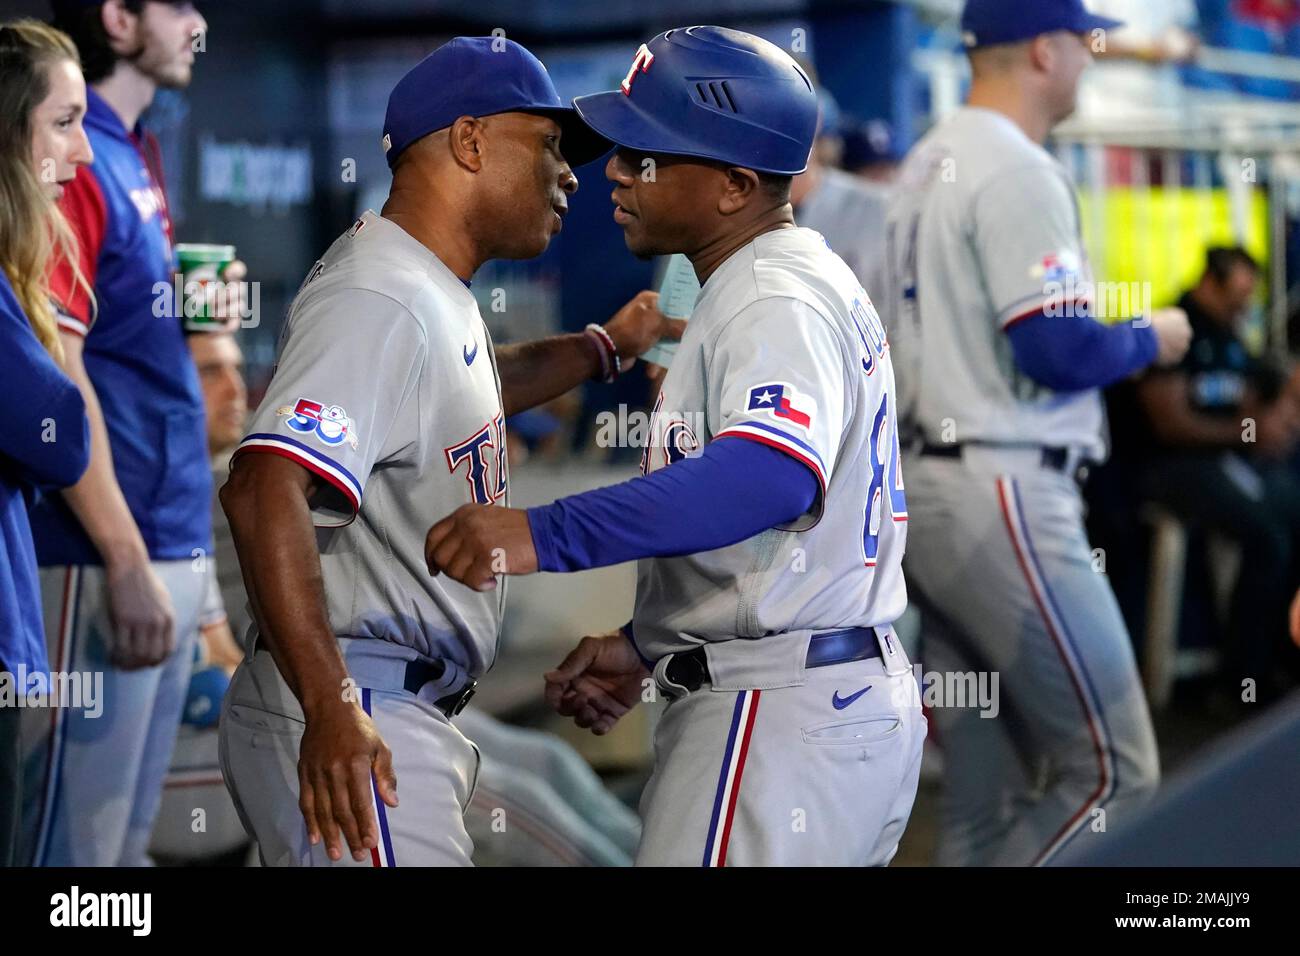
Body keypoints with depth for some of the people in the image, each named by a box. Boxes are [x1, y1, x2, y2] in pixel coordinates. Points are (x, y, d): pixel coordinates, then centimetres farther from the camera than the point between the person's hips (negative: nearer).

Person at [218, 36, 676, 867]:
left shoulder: (436, 295, 14)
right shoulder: (380, 300, -19)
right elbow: (265, 488, -32)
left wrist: (605, 348, 43)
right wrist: (330, 708, -38)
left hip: (405, 711, 11)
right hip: (355, 728, -11)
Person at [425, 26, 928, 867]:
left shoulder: (777, 300, -17)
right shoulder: (808, 285, 17)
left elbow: (772, 477, -37)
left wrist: (549, 535, -45)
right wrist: (644, 647, 19)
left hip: (779, 720, -11)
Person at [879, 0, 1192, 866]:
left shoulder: (929, 165, 17)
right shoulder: (1017, 170, -12)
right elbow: (1060, 349, -19)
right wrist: (1151, 340, -1)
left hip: (930, 490, 10)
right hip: (1003, 499, -10)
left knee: (987, 790, 11)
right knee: (1113, 772, -6)